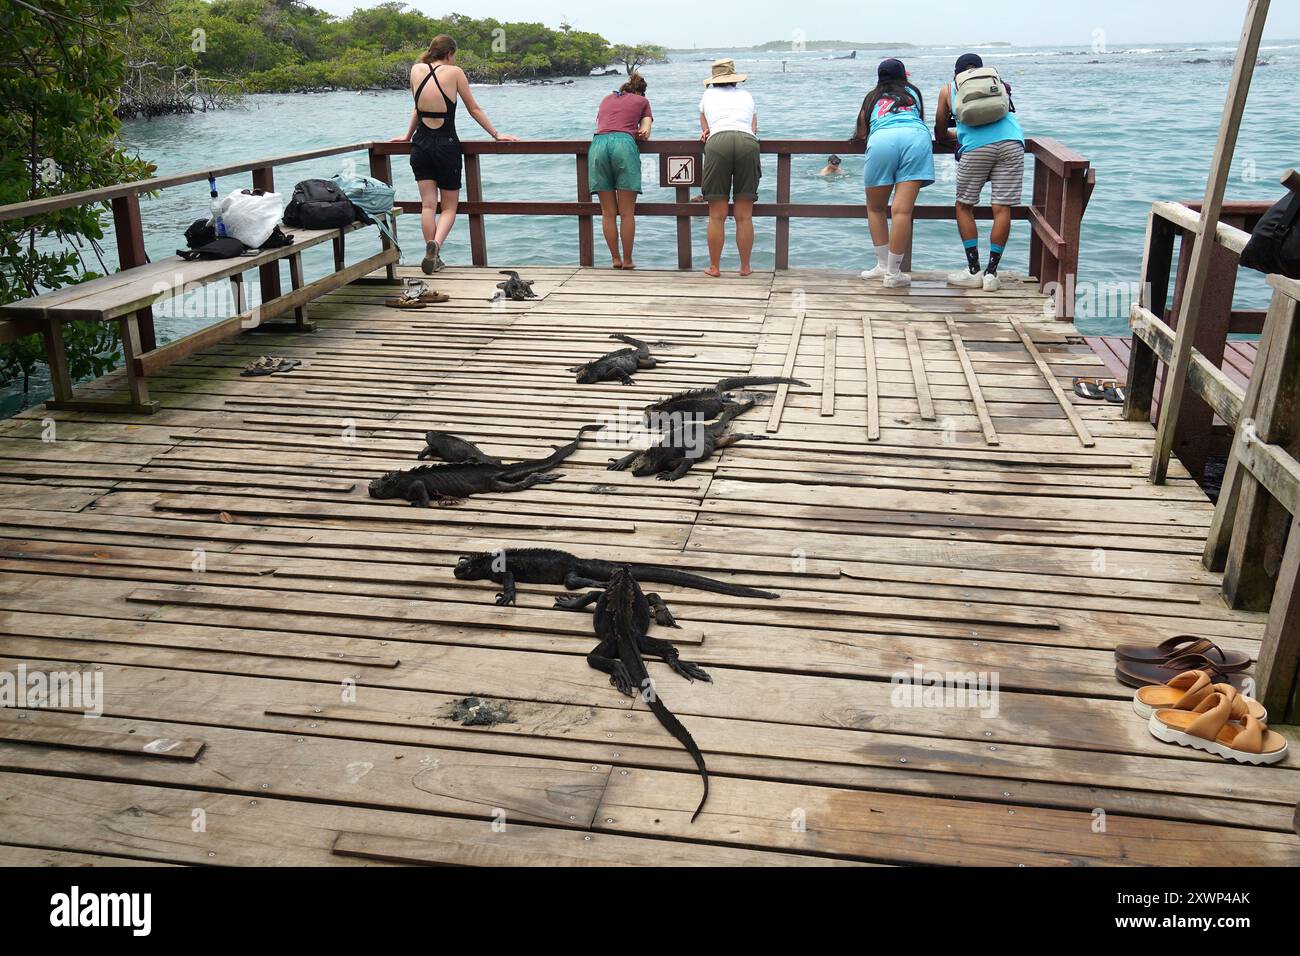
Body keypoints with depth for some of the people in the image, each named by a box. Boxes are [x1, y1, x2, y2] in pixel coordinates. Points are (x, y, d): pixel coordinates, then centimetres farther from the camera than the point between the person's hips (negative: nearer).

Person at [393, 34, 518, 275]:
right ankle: (436, 243, -19)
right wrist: (496, 134, 9)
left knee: (428, 205, 6)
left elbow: (417, 108, 15)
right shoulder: (454, 72, -4)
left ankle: (432, 257, 2)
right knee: (449, 207, 7)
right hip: (447, 146, -3)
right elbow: (474, 109, 1)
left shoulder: (417, 70, 5)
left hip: (421, 145, 3)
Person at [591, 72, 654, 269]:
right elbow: (645, 133, 15)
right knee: (627, 213, 0)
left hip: (598, 144, 3)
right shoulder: (642, 101, 24)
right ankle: (627, 260, 1)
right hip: (624, 144, -3)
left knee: (608, 213, 6)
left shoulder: (606, 99, 33)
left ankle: (615, 259, 8)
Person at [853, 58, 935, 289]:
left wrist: (863, 136, 57)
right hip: (916, 137, 0)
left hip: (882, 139, 0)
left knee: (875, 208, 15)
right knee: (903, 209, -7)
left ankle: (883, 265, 15)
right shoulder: (913, 92, 32)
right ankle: (893, 273, -9)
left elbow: (861, 133, 35)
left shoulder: (872, 97, 31)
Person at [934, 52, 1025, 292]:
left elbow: (941, 132, 31)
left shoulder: (948, 89, 24)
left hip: (976, 146, -2)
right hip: (1012, 142, 2)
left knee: (964, 206, 11)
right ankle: (991, 273, 3)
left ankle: (973, 272, 7)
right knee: (1002, 208, 3)